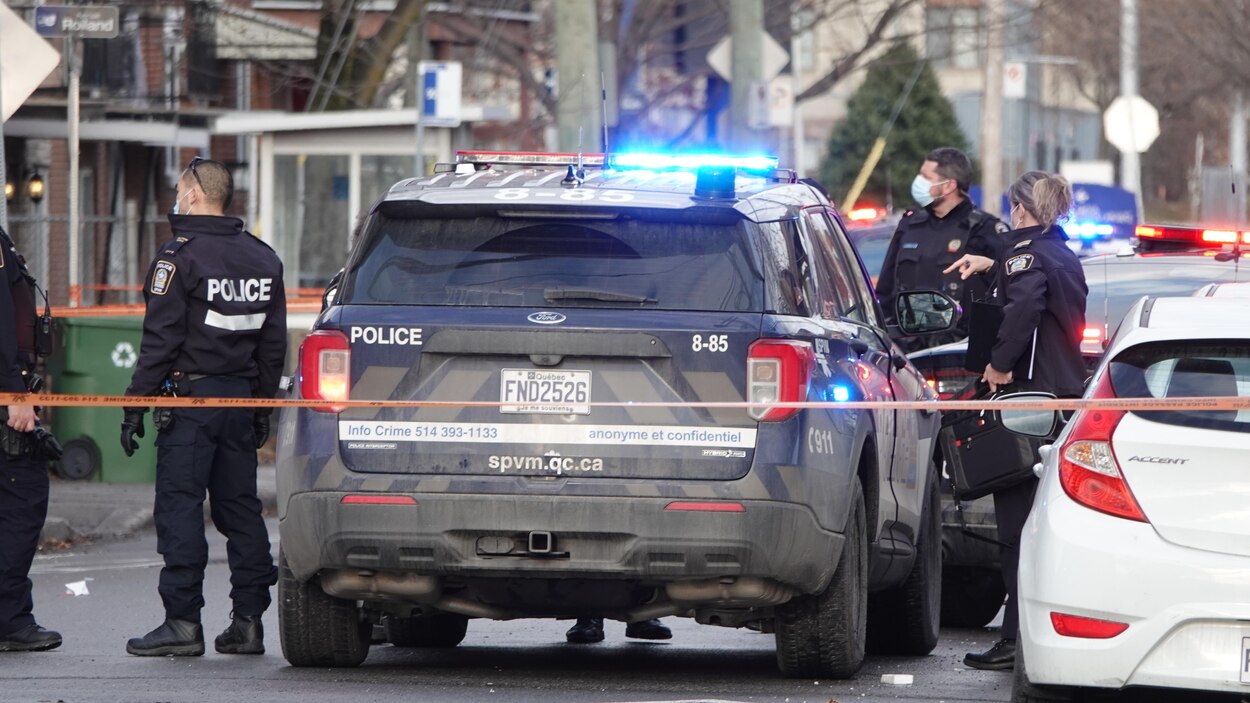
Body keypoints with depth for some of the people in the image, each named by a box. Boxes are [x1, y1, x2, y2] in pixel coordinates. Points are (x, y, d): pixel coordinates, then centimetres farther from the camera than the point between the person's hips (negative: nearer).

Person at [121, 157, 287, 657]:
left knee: (180, 505, -5)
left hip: (190, 399, -7)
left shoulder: (180, 258, -11)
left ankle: (183, 621, -9)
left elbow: (160, 339, -14)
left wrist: (135, 405, -10)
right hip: (241, 399, 7)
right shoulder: (263, 259, 12)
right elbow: (273, 343, 16)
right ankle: (248, 620, 9)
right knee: (240, 507, 10)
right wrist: (262, 405, 22)